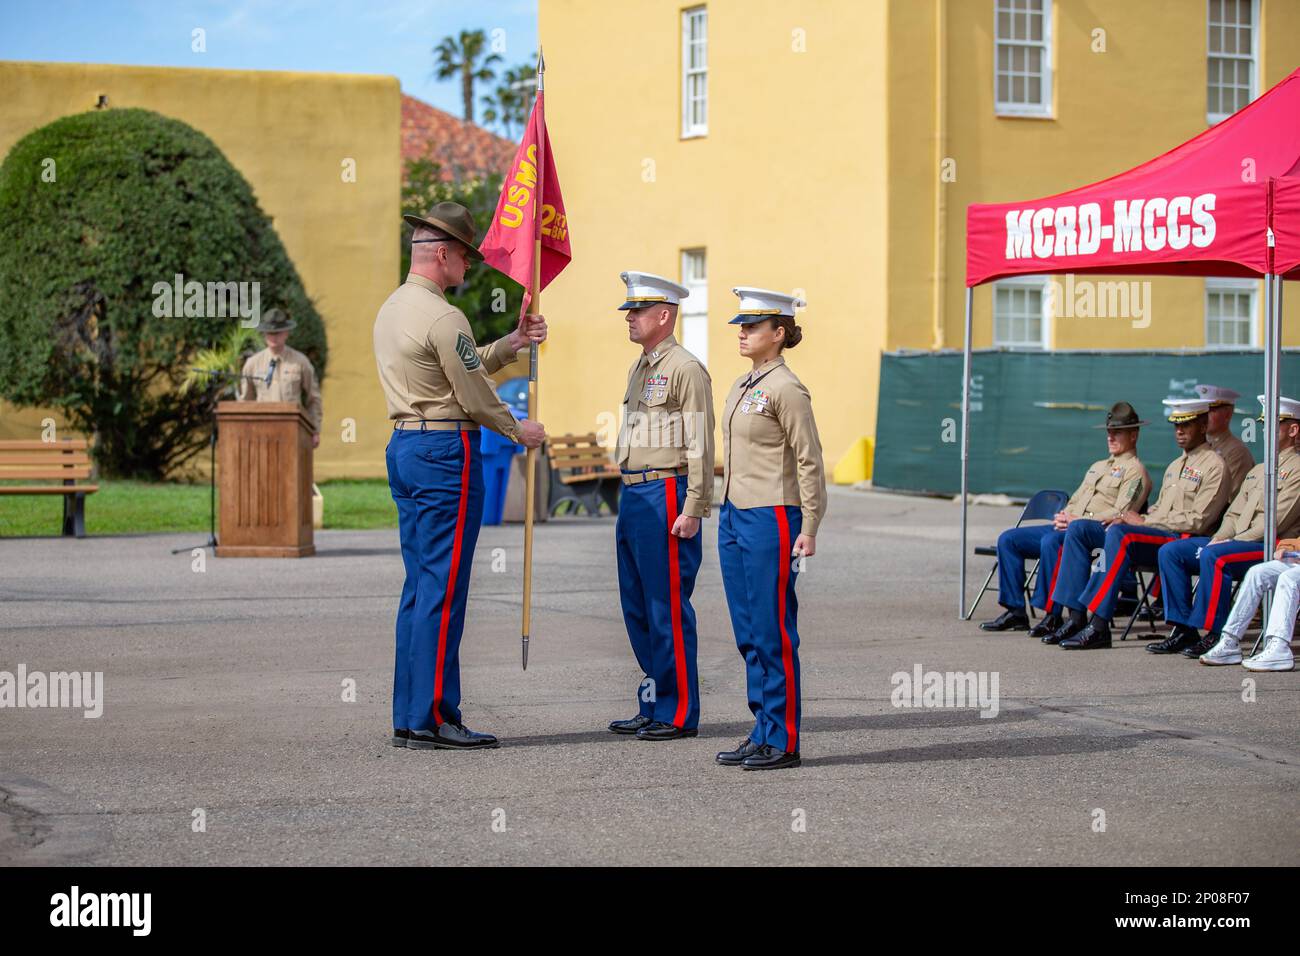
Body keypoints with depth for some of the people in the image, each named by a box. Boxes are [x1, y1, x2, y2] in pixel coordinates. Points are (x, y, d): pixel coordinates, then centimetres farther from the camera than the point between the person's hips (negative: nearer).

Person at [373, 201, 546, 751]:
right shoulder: (443, 318, -15)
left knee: (420, 586, 12)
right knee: (443, 588, -7)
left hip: (404, 448, 10)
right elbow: (475, 397, -11)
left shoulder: (391, 309, 15)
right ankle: (433, 718, -6)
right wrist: (518, 431, 5)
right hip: (445, 453, -10)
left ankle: (409, 716, 14)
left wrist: (512, 344, 17)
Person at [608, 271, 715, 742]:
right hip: (633, 494, 10)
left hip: (665, 496, -10)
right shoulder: (640, 368, 17)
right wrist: (630, 498, 20)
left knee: (668, 608, -6)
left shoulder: (685, 369, -11)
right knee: (637, 607, 12)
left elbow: (700, 446, -14)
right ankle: (653, 706, 20)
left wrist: (692, 510, -18)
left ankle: (679, 713, 0)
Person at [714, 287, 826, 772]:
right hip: (734, 516, 9)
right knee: (748, 635, 12)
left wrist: (809, 529, -16)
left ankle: (783, 742, 3)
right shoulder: (742, 385, 14)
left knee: (773, 635, -3)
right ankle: (763, 731, 19)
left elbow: (810, 462, -13)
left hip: (771, 519, -9)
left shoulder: (786, 388, -12)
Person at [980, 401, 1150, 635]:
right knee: (1008, 539, -3)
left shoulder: (1135, 471, 0)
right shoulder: (1097, 467, 29)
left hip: (1098, 533, -9)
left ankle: (1052, 615, -33)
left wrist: (1077, 521, -16)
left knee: (1051, 541, -38)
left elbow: (1120, 515, -12)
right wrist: (1064, 516, 4)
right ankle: (1015, 612, -6)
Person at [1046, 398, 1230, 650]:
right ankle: (1076, 618, -12)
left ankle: (1099, 626, -38)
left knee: (1119, 534, -36)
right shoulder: (1175, 465, 26)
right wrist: (1132, 518, 5)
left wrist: (1144, 522, -12)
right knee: (1077, 529, -4)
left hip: (1181, 539, -9)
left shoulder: (1214, 466, -4)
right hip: (1157, 535, 9)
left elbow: (1198, 521, -13)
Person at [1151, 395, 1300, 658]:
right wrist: (1219, 537, 0)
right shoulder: (1258, 470, 25)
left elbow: (1277, 520, -15)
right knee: (1170, 551, -5)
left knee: (1213, 556, -35)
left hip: (1271, 547, -9)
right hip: (1237, 542, 9)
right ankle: (1184, 631, -10)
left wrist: (1233, 541, -16)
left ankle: (1214, 635, -28)